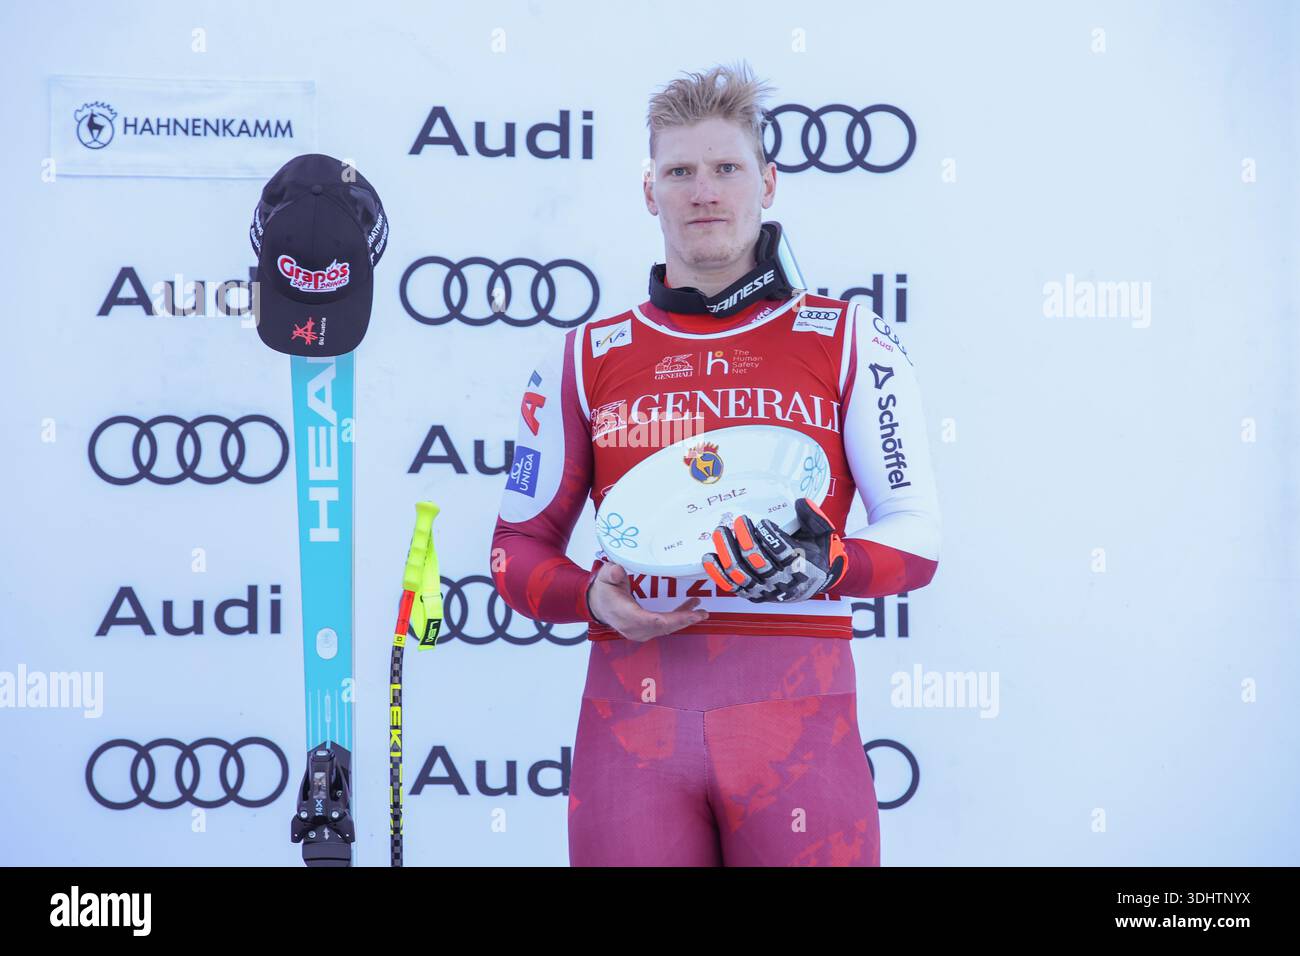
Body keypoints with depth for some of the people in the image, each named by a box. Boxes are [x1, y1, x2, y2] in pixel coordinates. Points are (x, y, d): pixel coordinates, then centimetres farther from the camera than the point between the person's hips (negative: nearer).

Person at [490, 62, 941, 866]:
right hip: (633, 710, 1)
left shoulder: (850, 340, 7)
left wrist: (827, 564, -15)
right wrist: (593, 596, -6)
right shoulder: (587, 360, 12)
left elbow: (916, 535, 5)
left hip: (798, 714, -1)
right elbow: (519, 548, 15)